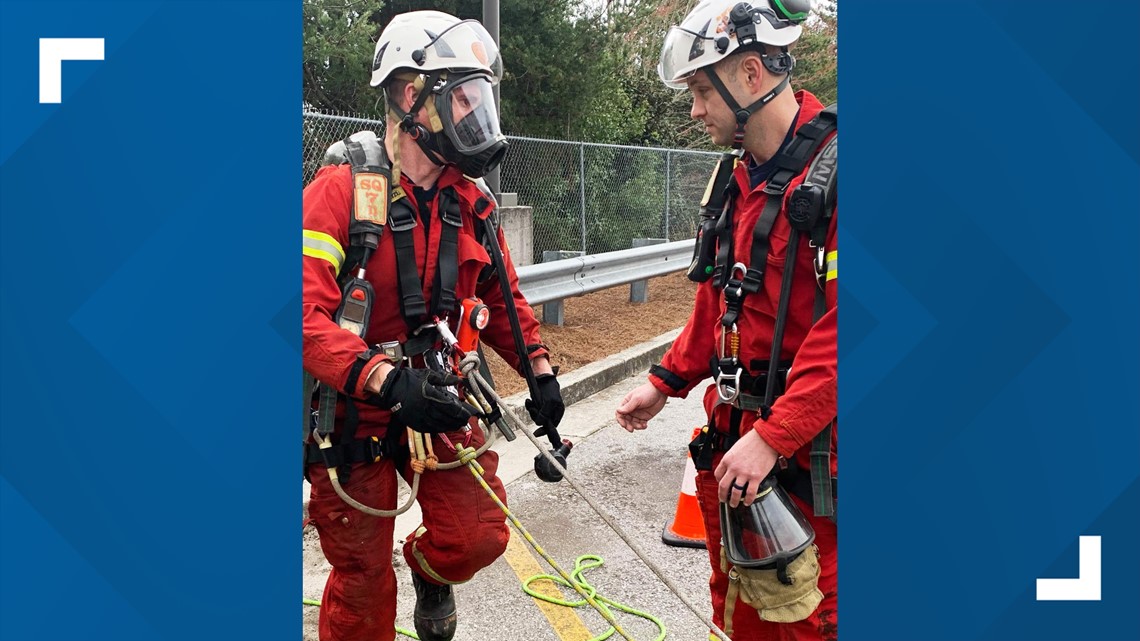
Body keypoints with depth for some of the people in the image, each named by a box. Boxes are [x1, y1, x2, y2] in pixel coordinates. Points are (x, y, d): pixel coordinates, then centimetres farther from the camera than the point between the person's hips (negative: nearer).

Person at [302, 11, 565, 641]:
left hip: (441, 402, 5)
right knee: (363, 580, 6)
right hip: (353, 412, -4)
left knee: (478, 538, 3)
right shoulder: (342, 190, -18)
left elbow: (501, 298, 15)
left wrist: (540, 371, 3)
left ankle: (430, 571, 37)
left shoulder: (471, 205, 2)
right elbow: (305, 315, -27)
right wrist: (389, 383, -38)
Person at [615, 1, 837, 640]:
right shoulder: (741, 181, 11)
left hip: (807, 452, -8)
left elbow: (841, 330, -25)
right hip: (735, 441, 9)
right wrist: (665, 383, 17)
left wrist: (773, 436, -26)